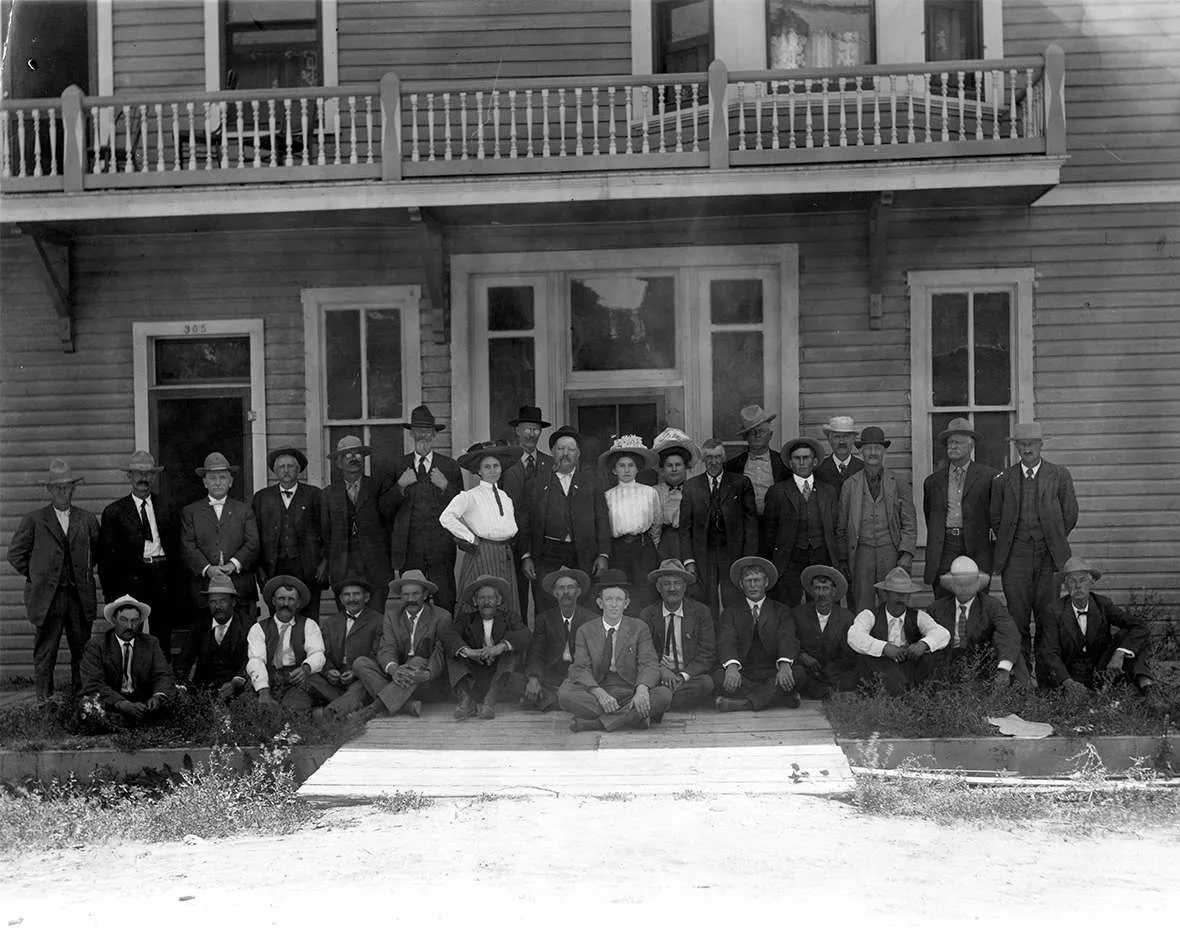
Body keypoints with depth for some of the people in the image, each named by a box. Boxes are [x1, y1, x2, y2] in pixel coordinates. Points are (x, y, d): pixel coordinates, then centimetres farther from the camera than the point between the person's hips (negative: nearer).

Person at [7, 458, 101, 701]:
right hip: (47, 596, -2)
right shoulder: (34, 520, 2)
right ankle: (44, 697, 9)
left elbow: (97, 551, 19)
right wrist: (35, 576, 3)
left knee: (82, 649, 6)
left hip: (80, 596, 2)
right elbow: (15, 554, 6)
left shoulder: (87, 519, 8)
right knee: (45, 651, 1)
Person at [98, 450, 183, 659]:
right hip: (131, 583, -2)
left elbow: (177, 550, 13)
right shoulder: (114, 512, 6)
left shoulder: (168, 509, 14)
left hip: (164, 582, 2)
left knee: (163, 640, 3)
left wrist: (178, 588, 5)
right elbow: (106, 555, 5)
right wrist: (111, 593, -2)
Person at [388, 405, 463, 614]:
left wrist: (446, 486, -8)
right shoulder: (398, 465, 10)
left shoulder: (449, 466, 9)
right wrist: (400, 485, -7)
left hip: (441, 544, -1)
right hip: (409, 545, 1)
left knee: (444, 600, -4)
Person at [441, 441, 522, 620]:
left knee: (508, 605, 4)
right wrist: (471, 539, -11)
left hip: (506, 557, 6)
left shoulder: (506, 496, 15)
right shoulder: (468, 496, -3)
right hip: (481, 556, -5)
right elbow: (446, 518, -16)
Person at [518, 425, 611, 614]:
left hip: (583, 557, 1)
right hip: (547, 556, 0)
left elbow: (602, 520, 8)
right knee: (546, 610, -4)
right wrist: (526, 556, -1)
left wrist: (603, 555, -2)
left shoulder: (590, 481, 13)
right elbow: (524, 522, 8)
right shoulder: (539, 483, 11)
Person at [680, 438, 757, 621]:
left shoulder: (741, 483, 4)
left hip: (734, 554, -1)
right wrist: (688, 560, -1)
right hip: (703, 556, 1)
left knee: (734, 607, -5)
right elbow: (685, 527, 8)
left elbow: (751, 522, 3)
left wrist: (749, 559, -4)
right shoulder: (691, 486, 8)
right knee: (706, 609, 1)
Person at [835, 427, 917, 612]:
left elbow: (909, 523, 6)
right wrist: (843, 560, 7)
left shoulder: (899, 484, 8)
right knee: (862, 611, -4)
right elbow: (842, 526, 11)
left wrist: (906, 554, -6)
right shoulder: (850, 485, 9)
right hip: (862, 553, 0)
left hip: (891, 553, 0)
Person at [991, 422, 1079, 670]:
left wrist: (1053, 541, 9)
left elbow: (1070, 515, 8)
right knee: (1018, 616, -2)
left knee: (1047, 616, 0)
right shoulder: (1003, 480, 7)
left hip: (1050, 555, 0)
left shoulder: (1059, 475, 5)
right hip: (1016, 556, 1)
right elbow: (996, 519, 13)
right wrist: (1008, 543, 8)